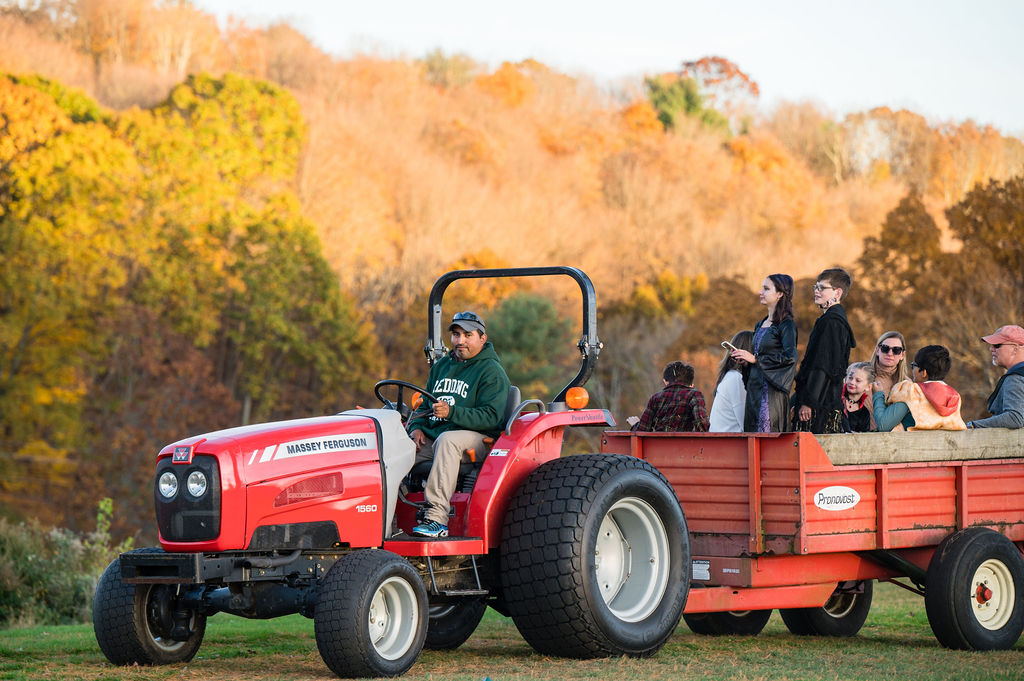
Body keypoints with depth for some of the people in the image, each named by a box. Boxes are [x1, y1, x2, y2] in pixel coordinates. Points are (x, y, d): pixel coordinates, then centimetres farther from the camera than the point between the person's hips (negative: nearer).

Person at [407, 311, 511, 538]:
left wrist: (451, 413, -27)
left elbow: (491, 417, -14)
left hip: (476, 438, -7)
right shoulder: (441, 366, 20)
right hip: (431, 436, 7)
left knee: (447, 439, -39)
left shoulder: (492, 372, -2)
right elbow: (423, 406, 26)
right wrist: (416, 427, 2)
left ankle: (436, 517, -45)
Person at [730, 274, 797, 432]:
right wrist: (745, 360, 2)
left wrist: (755, 359, -14)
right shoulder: (760, 325, 17)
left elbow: (790, 357, -19)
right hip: (754, 389, 8)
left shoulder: (787, 325, -8)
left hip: (771, 390, -8)